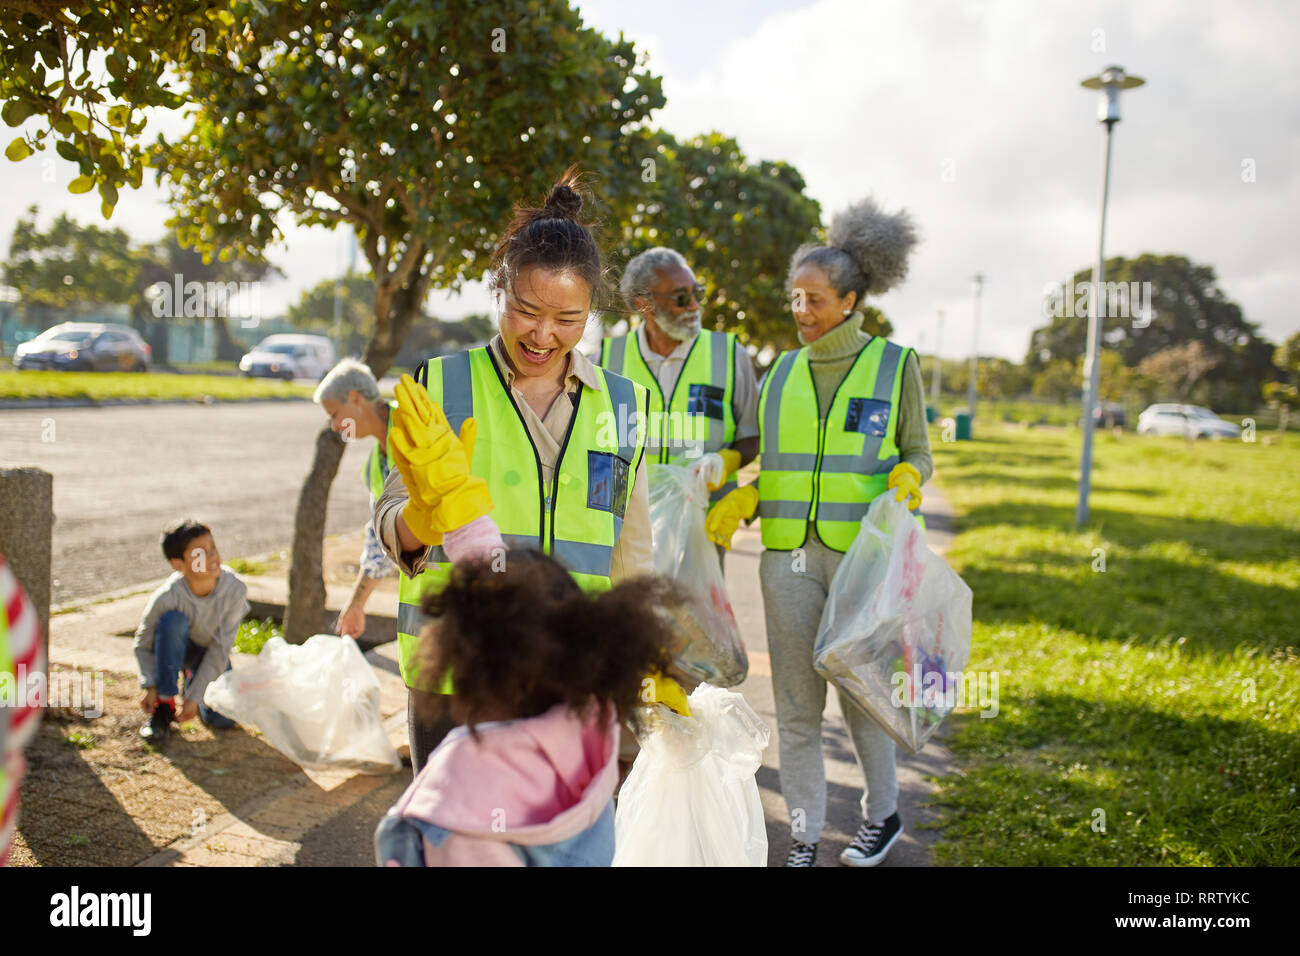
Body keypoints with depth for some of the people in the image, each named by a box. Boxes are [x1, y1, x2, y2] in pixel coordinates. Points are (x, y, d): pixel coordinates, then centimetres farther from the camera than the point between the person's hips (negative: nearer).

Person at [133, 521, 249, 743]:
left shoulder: (235, 589, -29)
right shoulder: (166, 598, -31)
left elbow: (220, 650, -23)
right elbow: (143, 644, -13)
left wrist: (194, 697, -23)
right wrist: (150, 686, -24)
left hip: (210, 652, 1)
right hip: (174, 649, -1)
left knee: (223, 720, -17)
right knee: (173, 620, -35)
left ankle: (192, 683, 18)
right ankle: (165, 704, -20)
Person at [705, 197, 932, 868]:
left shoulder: (894, 366, 3)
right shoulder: (781, 373, 12)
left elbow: (918, 455, 7)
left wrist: (905, 479, -15)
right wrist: (736, 504, -2)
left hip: (862, 552, -3)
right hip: (788, 554, 3)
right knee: (795, 704, 5)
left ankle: (882, 813, 30)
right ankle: (804, 836, 18)